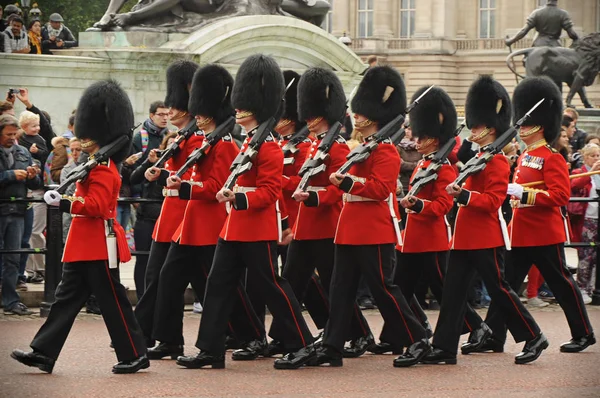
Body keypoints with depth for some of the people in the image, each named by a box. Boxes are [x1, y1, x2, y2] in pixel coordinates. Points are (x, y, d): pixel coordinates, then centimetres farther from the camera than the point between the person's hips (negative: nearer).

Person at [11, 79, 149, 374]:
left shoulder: (102, 170, -16)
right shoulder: (98, 166, 15)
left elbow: (96, 206, -26)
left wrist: (63, 202, -29)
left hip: (99, 247, -11)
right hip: (85, 247, 11)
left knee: (112, 301, -3)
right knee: (67, 298, 7)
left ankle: (135, 356, 6)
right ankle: (43, 353, 6)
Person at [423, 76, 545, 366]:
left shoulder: (497, 161, -12)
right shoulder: (475, 157, 15)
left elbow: (493, 201, -20)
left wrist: (463, 195, -30)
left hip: (486, 238, -9)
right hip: (465, 238, 9)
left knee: (499, 290, -2)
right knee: (453, 291, 4)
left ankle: (534, 338, 11)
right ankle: (444, 347, 4)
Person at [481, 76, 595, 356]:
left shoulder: (551, 158, -12)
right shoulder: (524, 158, 14)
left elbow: (560, 195, -21)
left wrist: (523, 194, -26)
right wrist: (512, 192, 6)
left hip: (545, 235, -8)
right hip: (521, 233, 8)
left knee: (561, 283, 2)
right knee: (506, 283, 3)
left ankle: (584, 334, 13)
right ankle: (494, 335, 4)